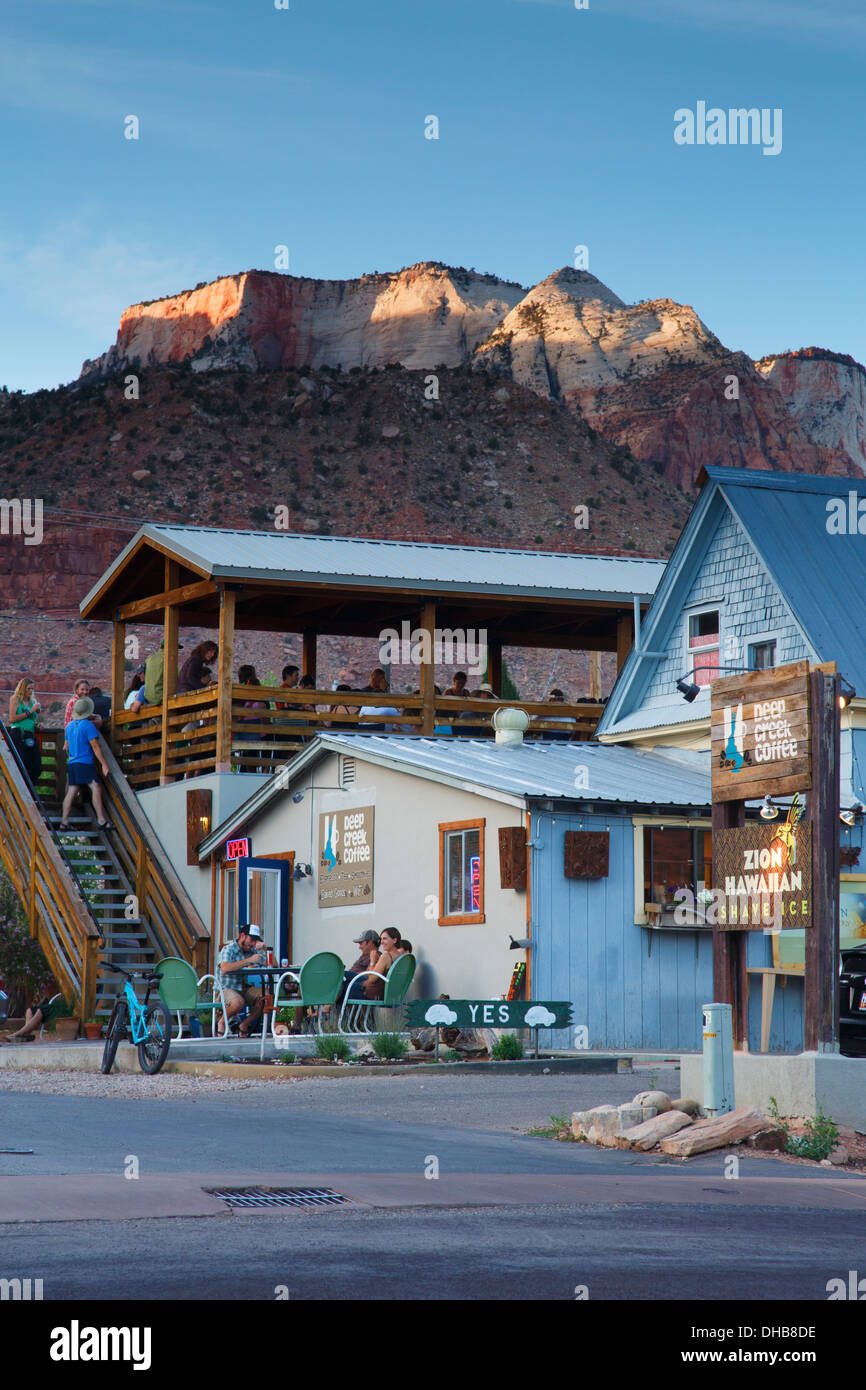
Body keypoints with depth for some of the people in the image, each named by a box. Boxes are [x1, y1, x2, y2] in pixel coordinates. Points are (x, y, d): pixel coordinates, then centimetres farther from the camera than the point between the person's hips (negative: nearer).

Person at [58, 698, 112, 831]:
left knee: (71, 792, 8)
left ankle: (64, 821, 5)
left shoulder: (70, 725, 14)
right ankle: (101, 820, -17)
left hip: (72, 764, 8)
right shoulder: (89, 726, -8)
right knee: (96, 789, -10)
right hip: (85, 763, -8)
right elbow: (95, 746, -11)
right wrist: (104, 764, -9)